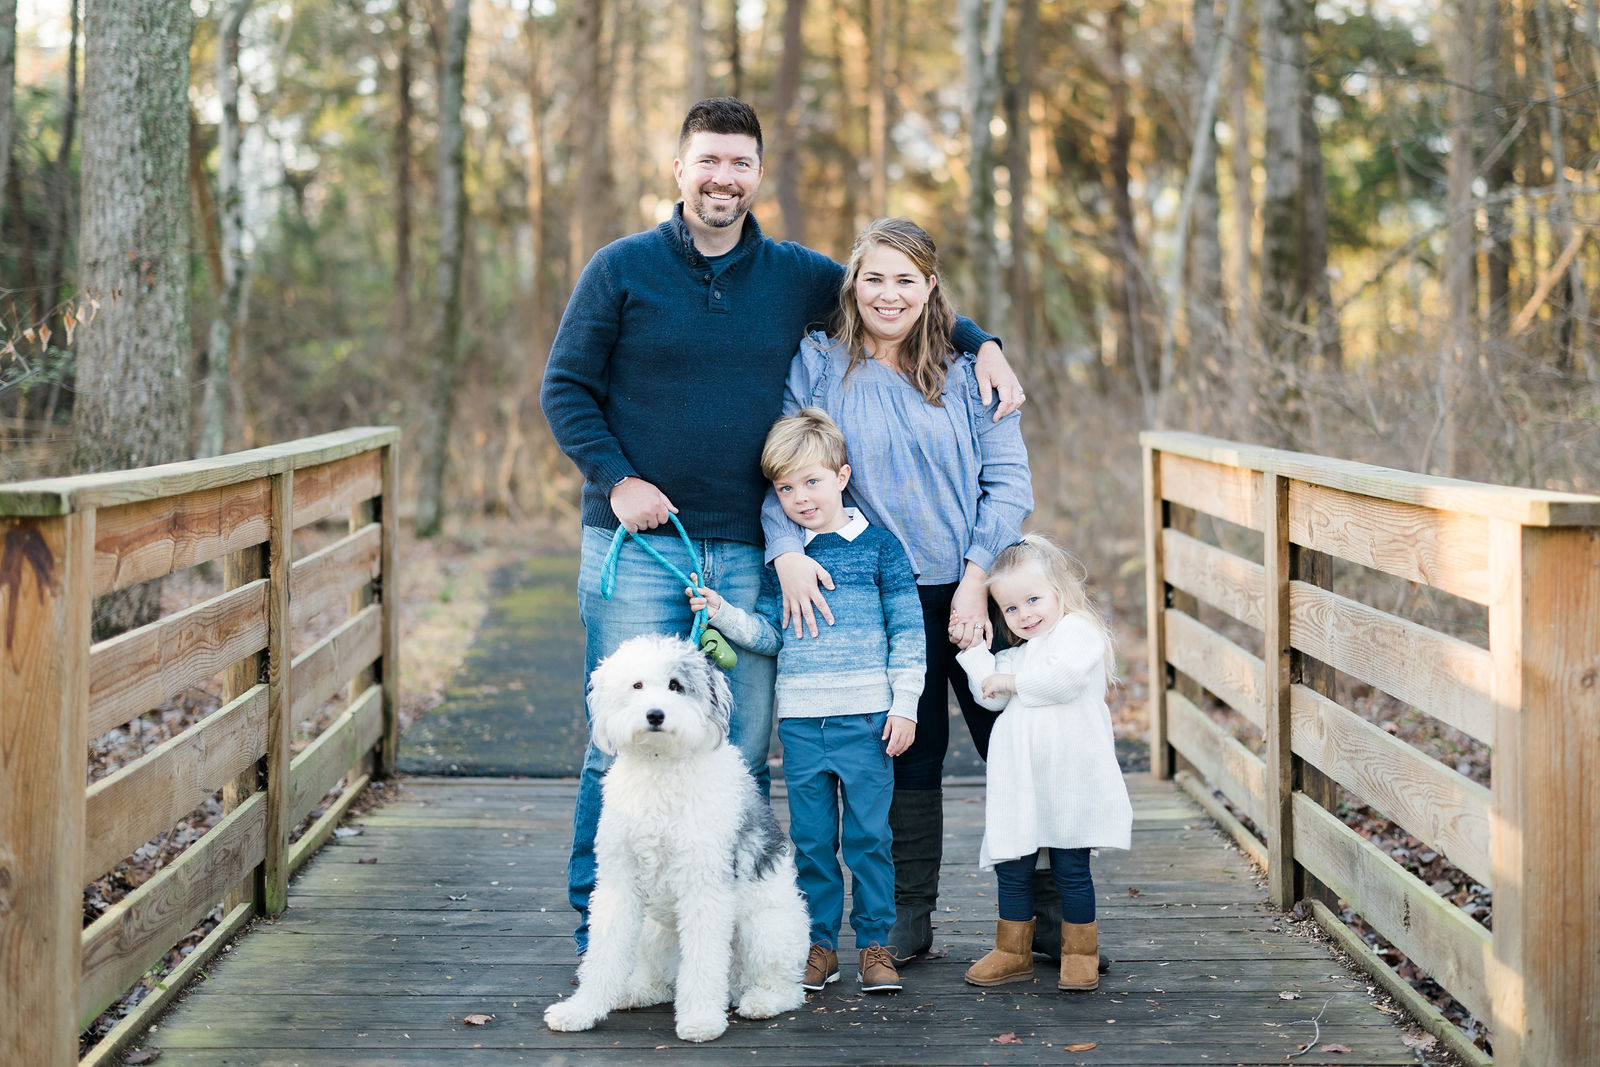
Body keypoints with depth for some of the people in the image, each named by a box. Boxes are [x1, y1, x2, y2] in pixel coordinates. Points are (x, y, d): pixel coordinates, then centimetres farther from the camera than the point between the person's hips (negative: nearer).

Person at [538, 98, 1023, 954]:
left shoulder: (799, 275, 10)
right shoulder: (622, 268, 2)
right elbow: (565, 386, 4)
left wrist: (983, 345, 8)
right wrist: (616, 479, -9)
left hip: (747, 553, 3)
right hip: (638, 543, -3)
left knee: (743, 748, 5)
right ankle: (600, 922, 9)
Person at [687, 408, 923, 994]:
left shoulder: (878, 546, 0)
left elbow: (907, 631, 1)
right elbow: (768, 634, 10)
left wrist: (904, 705, -4)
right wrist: (721, 612, -6)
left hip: (867, 719, -3)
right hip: (800, 723, 3)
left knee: (869, 836, 2)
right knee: (811, 839, 7)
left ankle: (874, 943, 12)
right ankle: (819, 945, 15)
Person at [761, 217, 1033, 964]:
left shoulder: (966, 371, 4)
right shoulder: (817, 364, 3)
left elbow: (1009, 482, 1)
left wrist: (978, 578, -9)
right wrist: (787, 550, -17)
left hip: (979, 590, 1)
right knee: (908, 757, 6)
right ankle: (906, 921, 19)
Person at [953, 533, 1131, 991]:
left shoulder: (1079, 631, -4)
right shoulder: (1015, 655, 21)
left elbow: (1062, 676, -21)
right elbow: (990, 695, 9)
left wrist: (1011, 681, -9)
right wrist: (974, 649, 5)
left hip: (1069, 782, -6)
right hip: (1019, 784, 7)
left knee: (1071, 869, 2)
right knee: (1012, 868, 8)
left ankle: (1080, 954, 16)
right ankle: (1013, 953, 21)